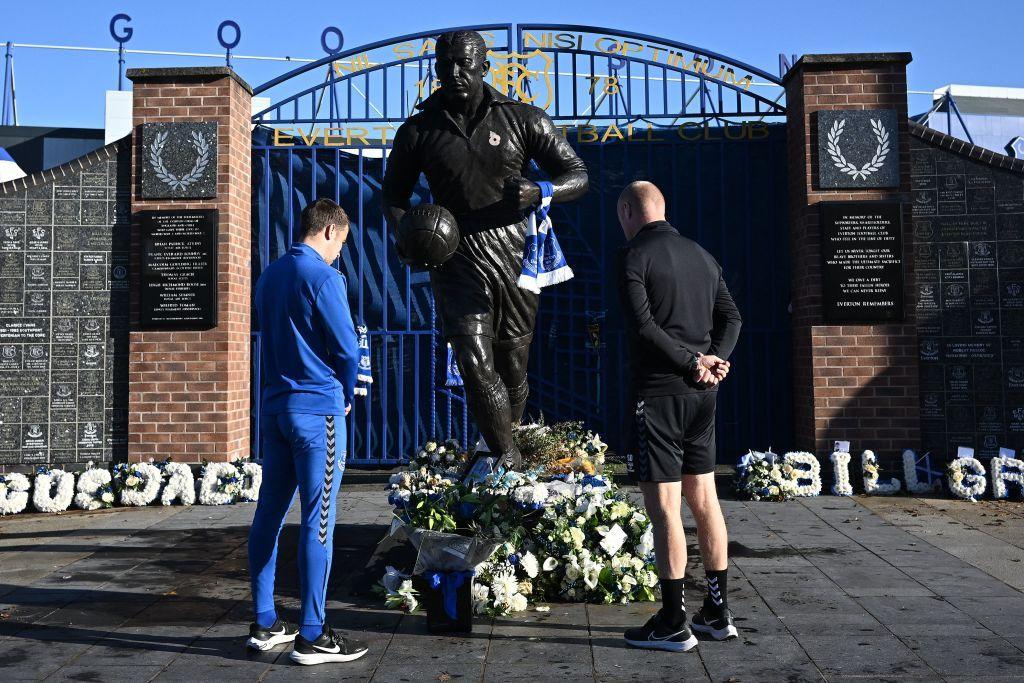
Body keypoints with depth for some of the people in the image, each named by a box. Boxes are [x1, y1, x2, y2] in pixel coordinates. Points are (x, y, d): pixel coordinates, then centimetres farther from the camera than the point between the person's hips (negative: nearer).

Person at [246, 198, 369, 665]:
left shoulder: (269, 276, 14)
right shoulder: (323, 277, -11)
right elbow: (347, 349, -13)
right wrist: (346, 396, 6)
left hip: (274, 407, 8)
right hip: (318, 409, -8)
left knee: (269, 513, 11)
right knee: (318, 521, -4)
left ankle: (265, 624, 19)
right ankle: (312, 636, 1)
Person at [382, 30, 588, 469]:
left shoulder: (524, 120, 4)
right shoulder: (418, 131, 7)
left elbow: (578, 176, 6)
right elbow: (393, 197, 17)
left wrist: (539, 193, -16)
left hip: (514, 260, 1)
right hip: (456, 264, 0)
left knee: (513, 368, 9)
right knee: (475, 363, -15)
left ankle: (506, 457, 30)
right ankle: (510, 462, -7)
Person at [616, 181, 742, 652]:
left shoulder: (633, 256, -7)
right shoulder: (702, 255, 15)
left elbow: (642, 326, -18)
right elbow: (731, 317, 11)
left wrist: (693, 362, -12)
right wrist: (715, 359, -2)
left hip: (658, 392, -7)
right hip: (702, 392, 7)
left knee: (663, 506, -2)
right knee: (704, 498, 13)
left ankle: (673, 623, 3)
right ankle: (717, 613, 21)